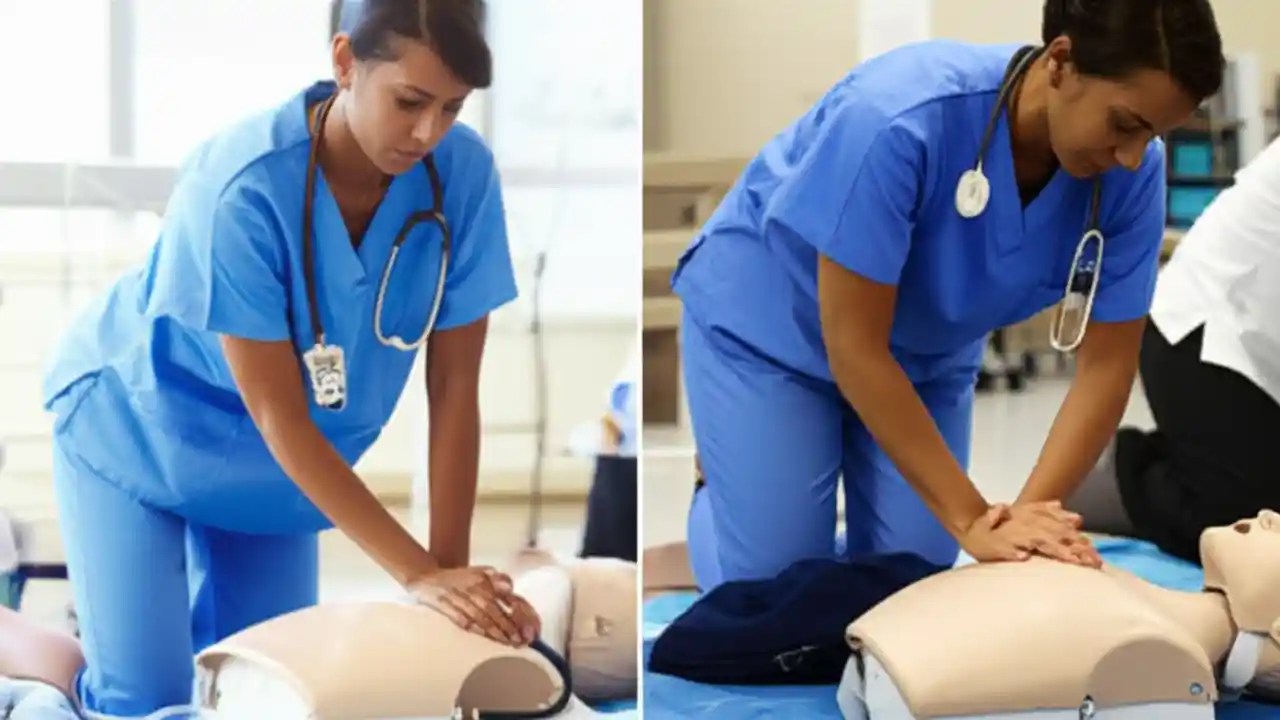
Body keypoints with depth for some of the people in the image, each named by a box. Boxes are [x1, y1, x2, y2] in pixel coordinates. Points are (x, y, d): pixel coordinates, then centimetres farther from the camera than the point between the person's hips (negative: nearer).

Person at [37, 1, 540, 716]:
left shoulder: (465, 172, -23)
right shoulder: (244, 188, -35)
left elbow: (455, 389, -16)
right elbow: (280, 418, -31)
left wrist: (453, 567, -19)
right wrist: (421, 575, -33)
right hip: (137, 429, -4)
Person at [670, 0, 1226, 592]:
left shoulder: (1132, 173, -25)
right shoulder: (896, 118, -39)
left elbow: (1106, 366, -17)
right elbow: (854, 348, -33)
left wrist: (1029, 511, -30)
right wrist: (970, 519, -33)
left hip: (926, 354, 4)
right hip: (769, 326, -4)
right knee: (773, 582, -6)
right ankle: (722, 484, 27)